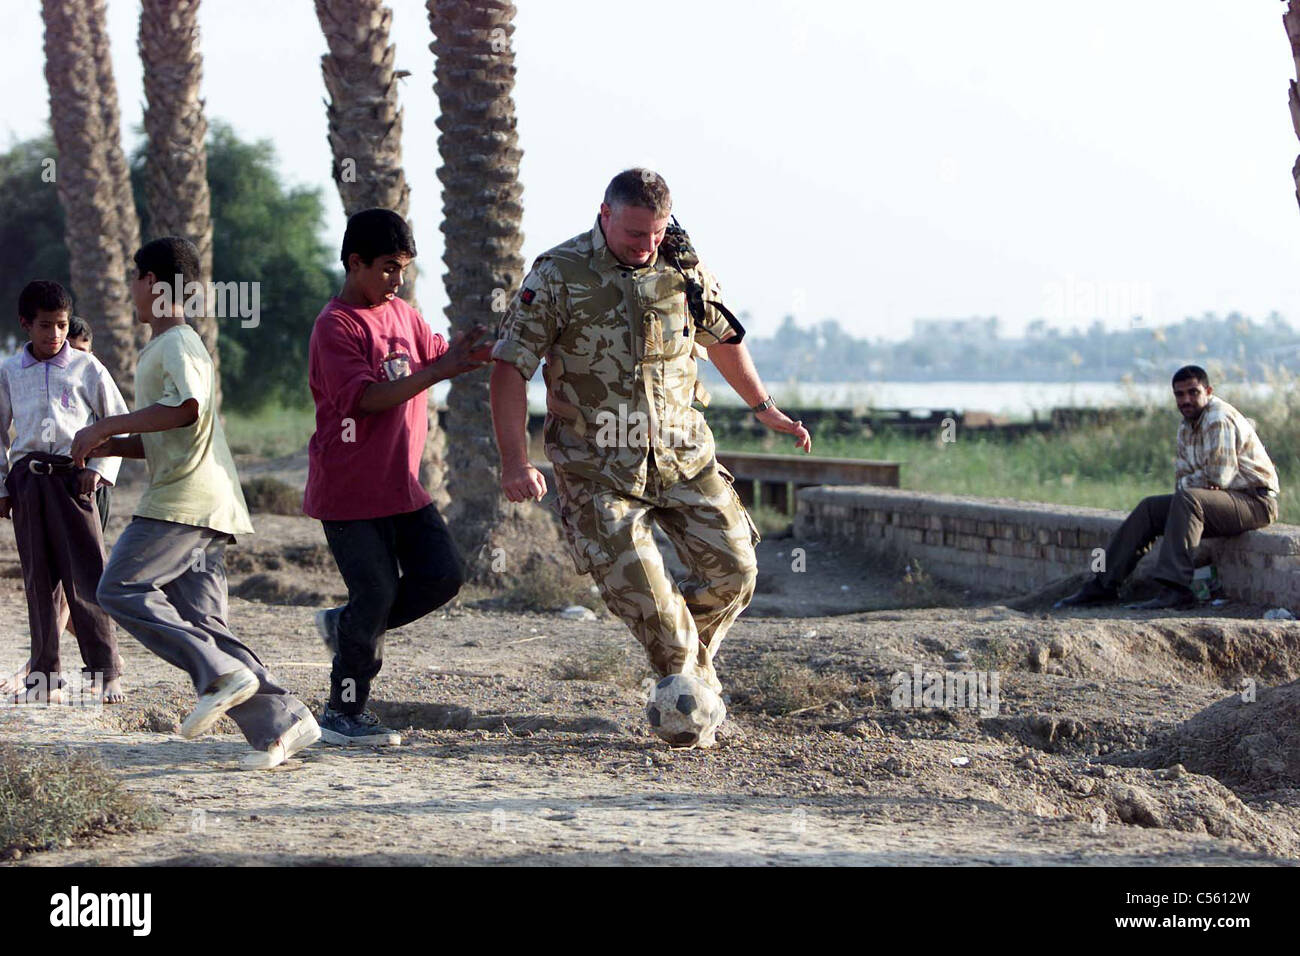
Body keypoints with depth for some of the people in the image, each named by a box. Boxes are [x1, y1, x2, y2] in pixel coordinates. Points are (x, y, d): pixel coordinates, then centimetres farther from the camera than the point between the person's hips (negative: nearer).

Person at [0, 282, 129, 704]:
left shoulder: (85, 367, 3)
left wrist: (98, 467, -3)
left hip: (71, 476, -2)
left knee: (86, 574, -9)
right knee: (40, 578, 5)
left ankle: (106, 673, -6)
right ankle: (45, 674, 12)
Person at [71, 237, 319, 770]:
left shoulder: (177, 343, -6)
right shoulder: (162, 348, 27)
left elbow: (185, 407, -25)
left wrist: (106, 427, -18)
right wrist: (107, 447, 16)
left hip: (187, 500, -10)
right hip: (203, 506, 10)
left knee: (121, 590, -12)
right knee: (199, 622, 3)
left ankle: (223, 673, -18)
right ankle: (281, 722, -4)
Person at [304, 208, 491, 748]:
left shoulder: (403, 315, 10)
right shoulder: (335, 326, -15)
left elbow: (438, 354, 21)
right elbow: (366, 397, -24)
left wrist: (469, 354, -3)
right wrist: (439, 370, -29)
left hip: (401, 485, 7)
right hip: (349, 492, -7)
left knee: (442, 574, -1)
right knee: (377, 593, -6)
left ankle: (346, 625, 20)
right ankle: (344, 714, 8)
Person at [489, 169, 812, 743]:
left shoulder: (683, 269, 1)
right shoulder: (557, 276, -12)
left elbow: (721, 338, 20)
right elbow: (510, 368, -12)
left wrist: (764, 408, 23)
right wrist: (514, 463, -20)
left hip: (683, 454, 4)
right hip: (597, 465, -4)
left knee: (733, 569, -1)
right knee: (636, 584, -11)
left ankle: (694, 655, 26)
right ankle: (687, 680, 13)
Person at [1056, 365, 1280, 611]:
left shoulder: (1219, 420, -17)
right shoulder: (1186, 427, 13)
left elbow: (1218, 477, -22)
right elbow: (1182, 477, 14)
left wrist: (1185, 484, -4)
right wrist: (1192, 483, -11)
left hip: (1256, 501, -9)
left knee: (1186, 500, -33)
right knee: (1149, 508, 3)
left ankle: (1176, 588, -40)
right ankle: (1104, 584, 3)